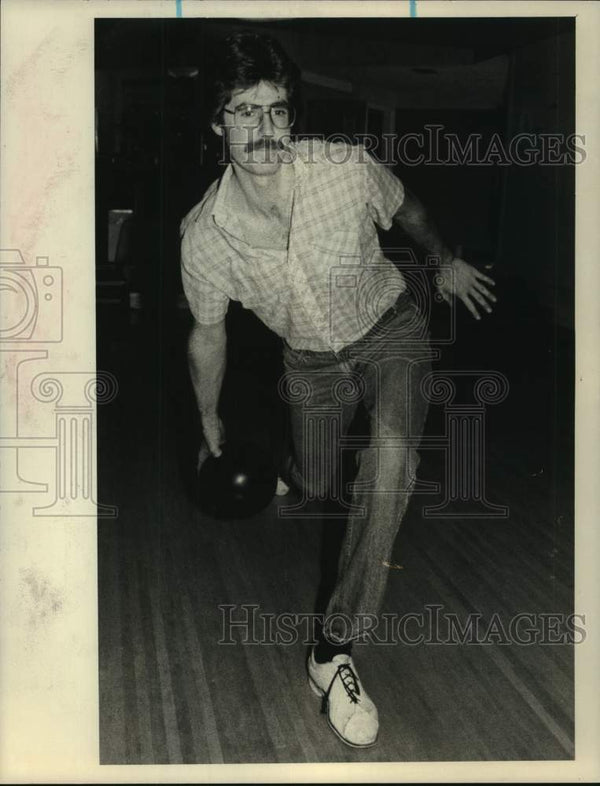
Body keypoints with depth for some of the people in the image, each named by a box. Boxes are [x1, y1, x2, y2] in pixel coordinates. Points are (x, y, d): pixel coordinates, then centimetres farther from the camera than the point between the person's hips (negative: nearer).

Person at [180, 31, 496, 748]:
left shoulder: (347, 168, -28)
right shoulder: (205, 234, -24)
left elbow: (405, 208, -2)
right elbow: (207, 333, -4)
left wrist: (446, 262, 15)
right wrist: (209, 426, 8)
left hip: (390, 327, -2)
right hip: (311, 358, 2)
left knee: (391, 452, -29)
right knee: (317, 488, 17)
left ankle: (335, 649, -22)